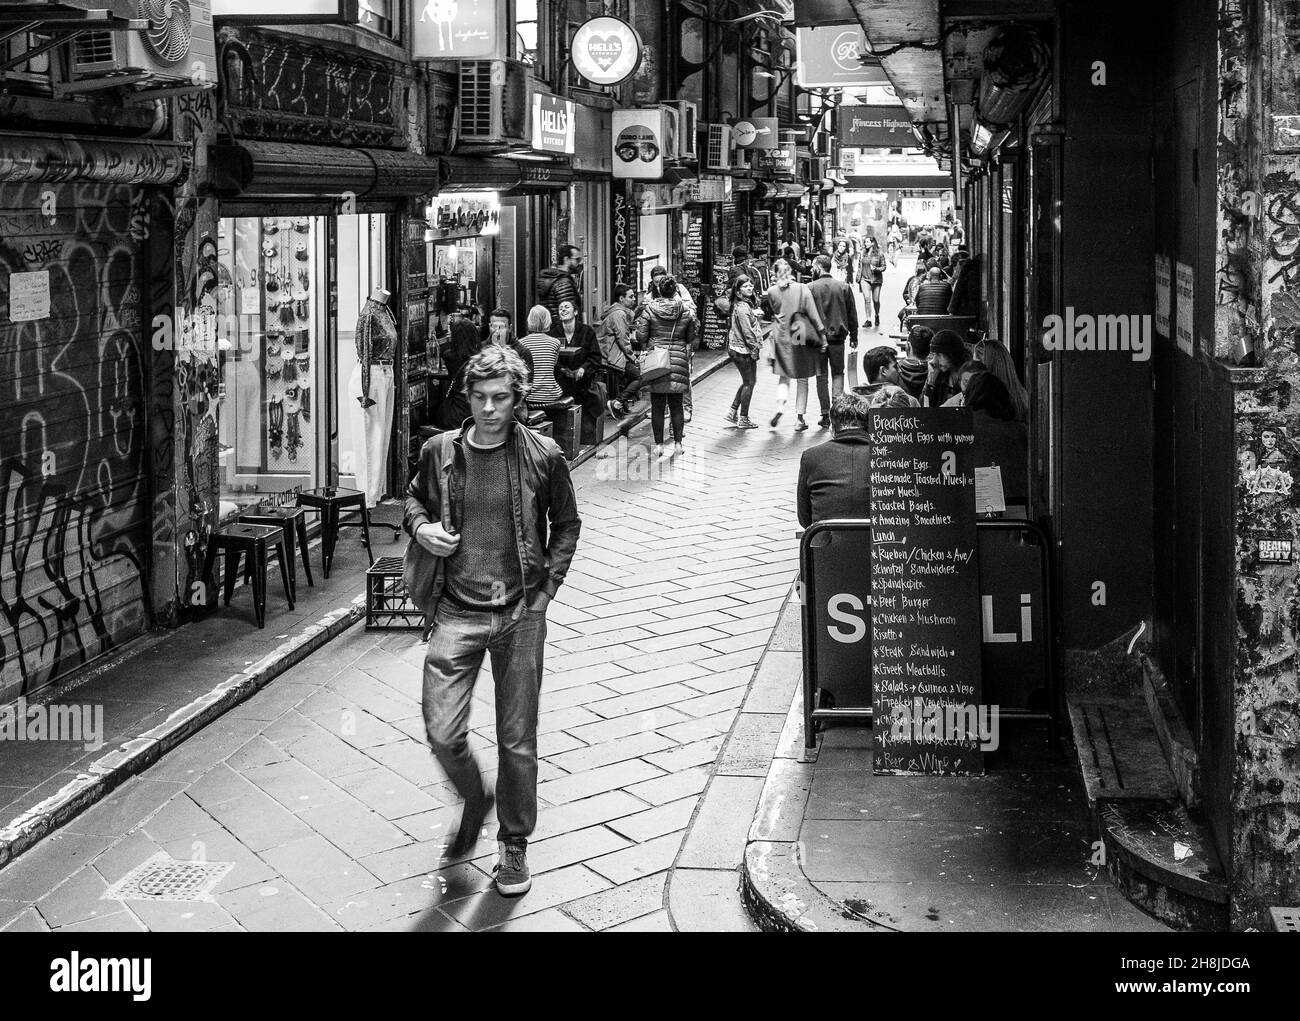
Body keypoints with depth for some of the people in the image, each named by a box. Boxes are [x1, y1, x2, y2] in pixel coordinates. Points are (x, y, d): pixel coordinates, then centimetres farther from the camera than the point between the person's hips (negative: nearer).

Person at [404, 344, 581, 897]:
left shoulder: (543, 457, -2)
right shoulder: (439, 452, 1)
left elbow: (566, 524, 10)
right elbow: (413, 498, 20)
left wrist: (546, 587, 1)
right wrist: (421, 527, -2)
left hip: (520, 613, -1)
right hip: (455, 611, 1)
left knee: (517, 740, 6)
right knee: (442, 732, -5)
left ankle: (514, 845, 25)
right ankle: (474, 801, 28)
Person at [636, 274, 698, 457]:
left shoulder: (650, 312, -5)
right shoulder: (685, 313, 1)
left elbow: (641, 337, -4)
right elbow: (691, 339, 8)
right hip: (678, 361, 1)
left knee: (657, 406, 4)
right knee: (676, 405, 8)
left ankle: (659, 445, 6)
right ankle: (678, 443, 9)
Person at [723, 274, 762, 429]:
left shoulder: (746, 304, 13)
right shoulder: (742, 307, -18)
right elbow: (747, 331, -20)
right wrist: (755, 348, -16)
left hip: (736, 348, 10)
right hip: (743, 349, -10)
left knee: (747, 382, 18)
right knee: (749, 382, 0)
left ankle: (733, 412, 21)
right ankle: (743, 419, 7)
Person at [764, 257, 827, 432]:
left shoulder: (772, 292, -3)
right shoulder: (803, 289, -6)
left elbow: (770, 313, 9)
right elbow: (813, 314, -6)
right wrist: (822, 334, -2)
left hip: (781, 337, 1)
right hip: (801, 337, -1)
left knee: (784, 377, 15)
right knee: (802, 379, 8)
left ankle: (780, 407, -8)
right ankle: (800, 418, 8)